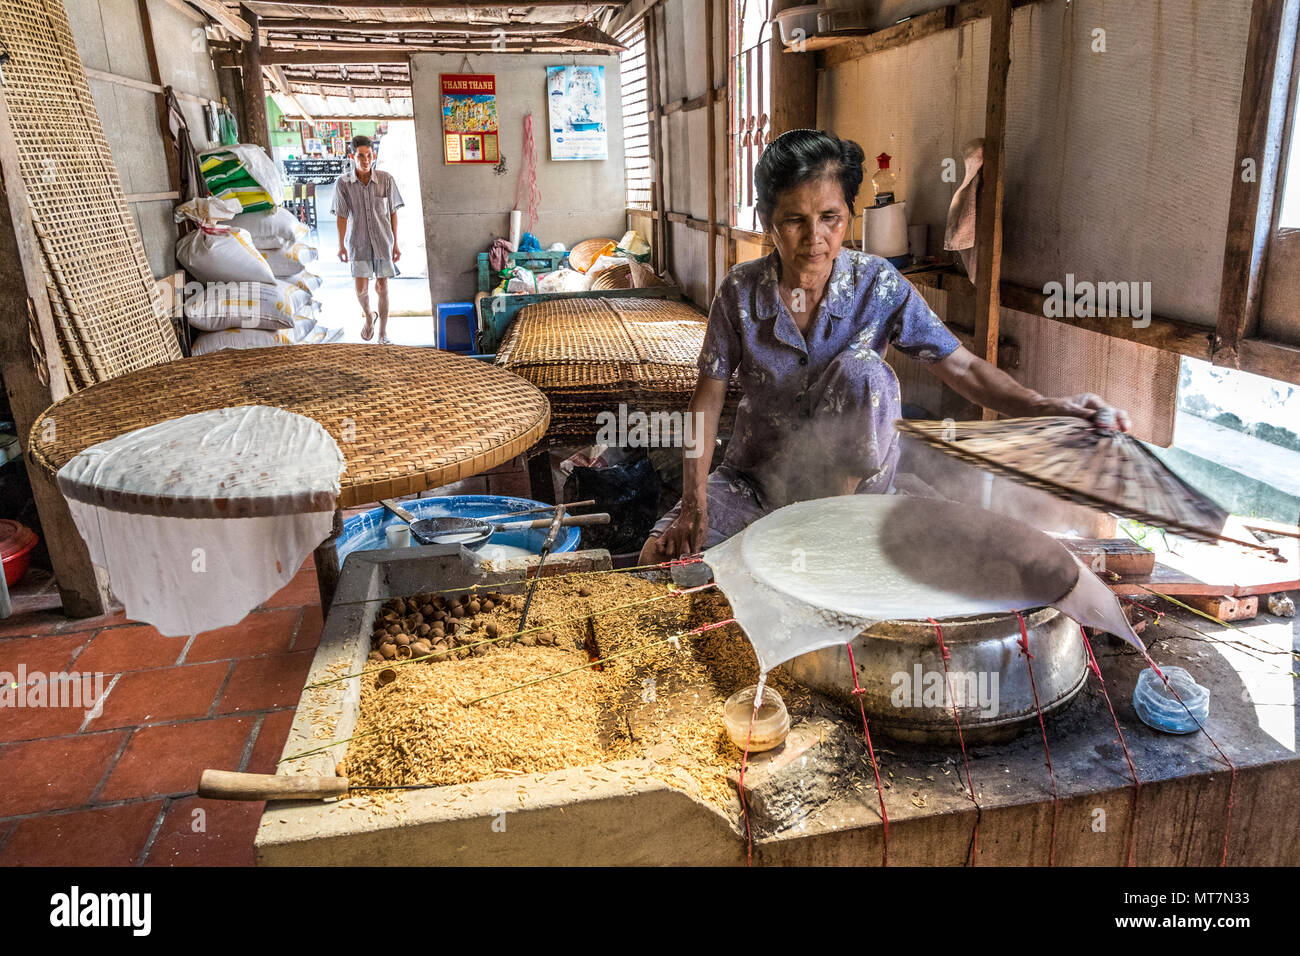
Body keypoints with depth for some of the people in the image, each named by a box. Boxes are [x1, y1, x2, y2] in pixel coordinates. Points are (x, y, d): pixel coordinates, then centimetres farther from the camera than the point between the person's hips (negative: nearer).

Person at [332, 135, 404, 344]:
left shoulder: (386, 180, -8)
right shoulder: (342, 183, -8)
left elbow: (392, 213, -1)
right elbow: (342, 216, -2)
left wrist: (395, 244, 0)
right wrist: (341, 246, -4)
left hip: (383, 241, 0)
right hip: (358, 242, 0)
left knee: (382, 287, 6)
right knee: (361, 288, -3)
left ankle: (383, 334, 18)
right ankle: (368, 316, 31)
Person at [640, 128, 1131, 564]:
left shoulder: (878, 285, -11)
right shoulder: (741, 292, -10)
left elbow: (961, 367, -14)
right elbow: (708, 397, -7)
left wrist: (1045, 406, -33)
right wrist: (694, 503, -17)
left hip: (848, 475, -1)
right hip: (755, 476, 1)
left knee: (861, 368, -30)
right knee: (661, 555, -20)